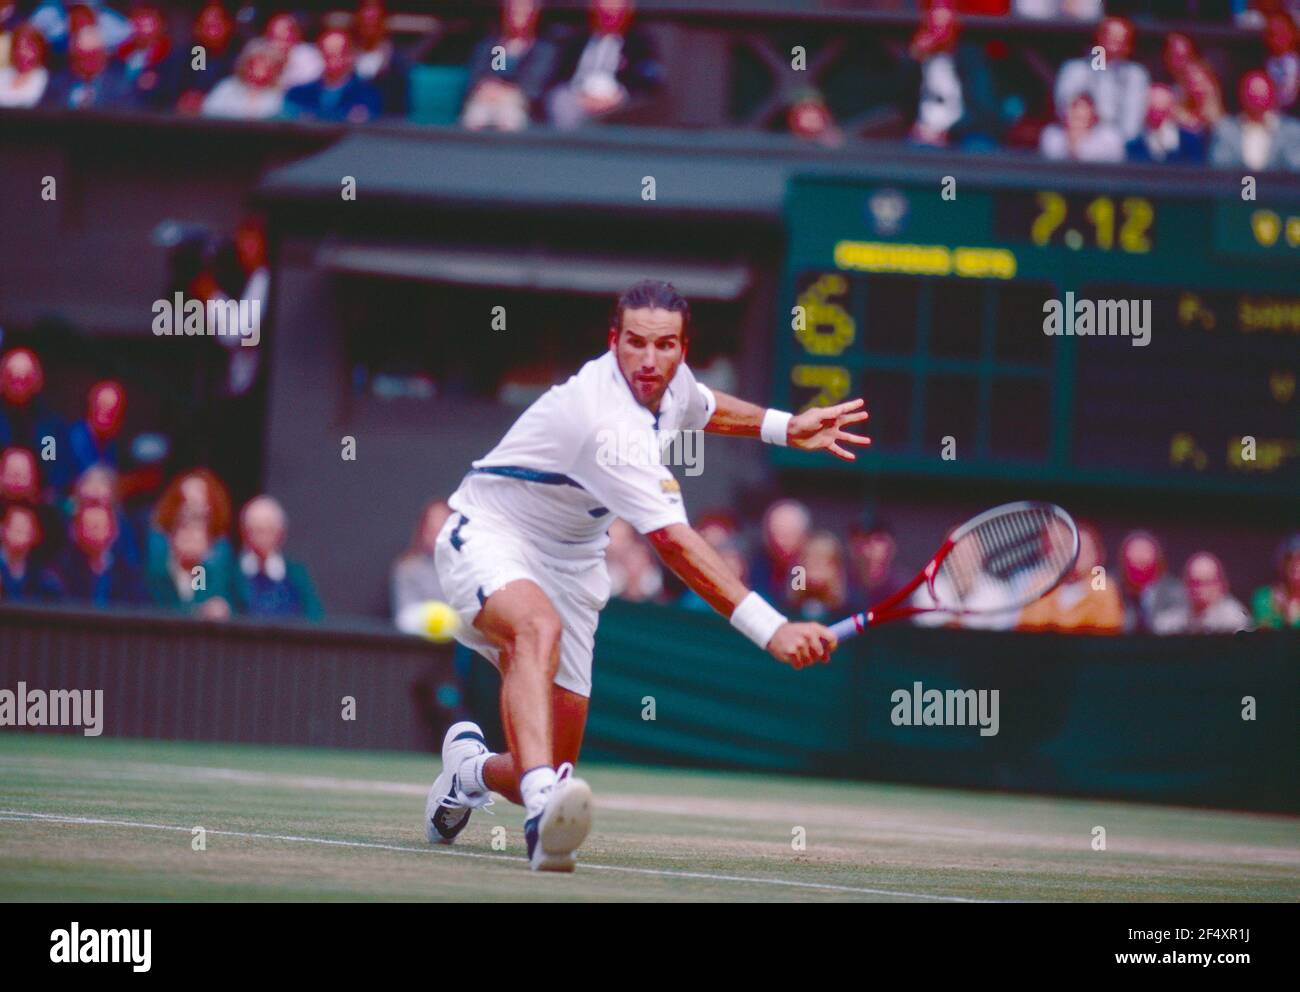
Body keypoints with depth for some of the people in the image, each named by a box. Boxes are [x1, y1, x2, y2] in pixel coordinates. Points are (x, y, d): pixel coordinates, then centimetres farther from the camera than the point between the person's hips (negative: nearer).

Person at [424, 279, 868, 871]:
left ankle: (470, 767, 35)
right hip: (490, 533, -8)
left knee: (551, 770, 0)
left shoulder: (671, 381, -4)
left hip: (569, 561, 8)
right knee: (539, 626, -44)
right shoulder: (608, 423, -32)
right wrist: (770, 629, -44)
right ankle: (543, 800, -60)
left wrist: (786, 427, 17)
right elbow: (675, 544, -39)